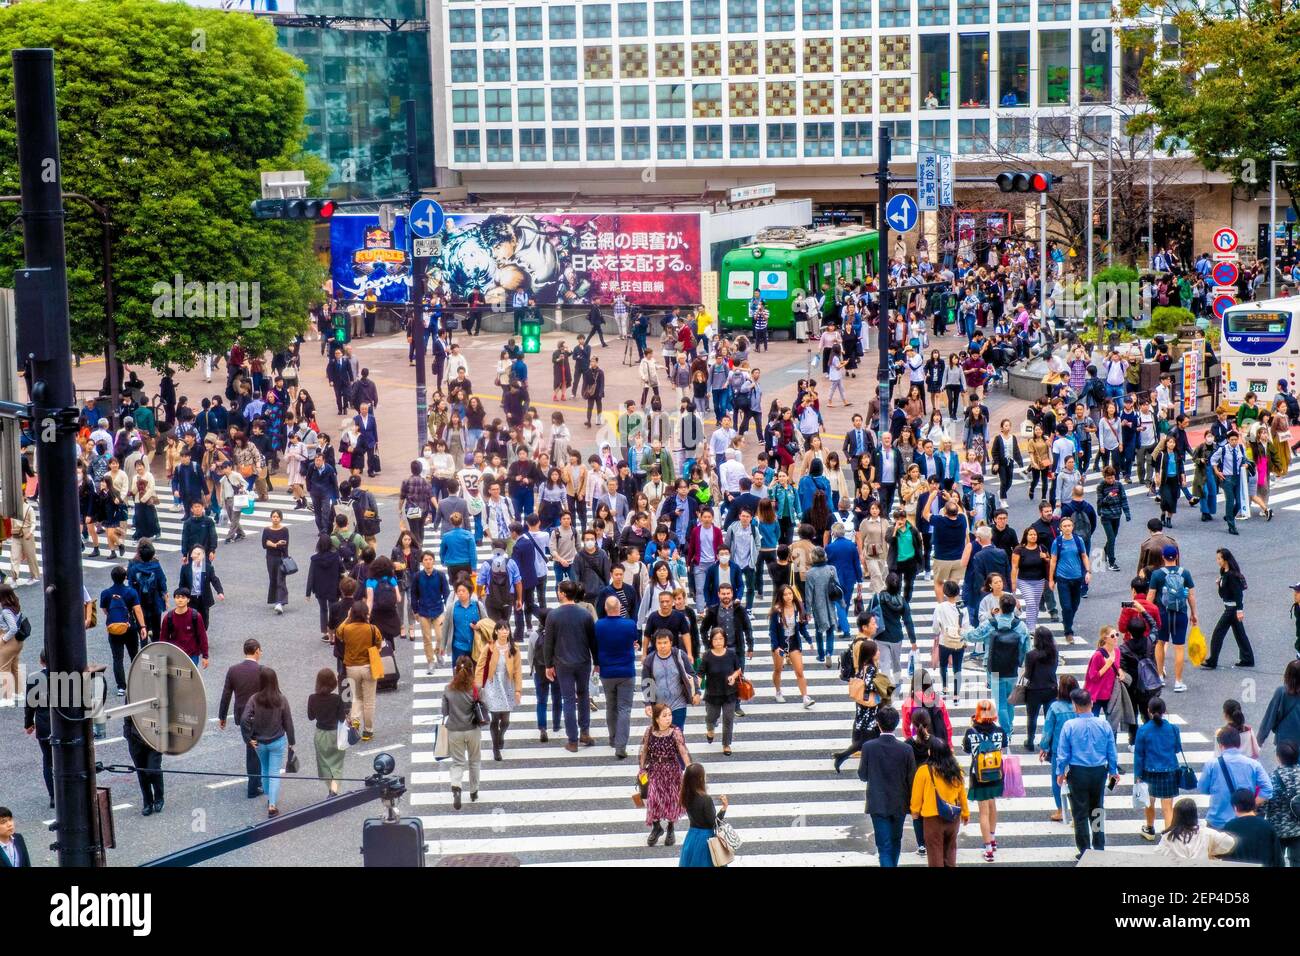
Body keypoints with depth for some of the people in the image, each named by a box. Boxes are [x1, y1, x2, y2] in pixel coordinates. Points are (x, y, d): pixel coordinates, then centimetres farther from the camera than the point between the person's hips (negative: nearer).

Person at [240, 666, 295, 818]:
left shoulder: (254, 700, -13)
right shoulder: (282, 700, -13)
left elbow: (244, 720, -21)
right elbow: (288, 722, -6)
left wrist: (249, 738, -8)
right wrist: (291, 742, 6)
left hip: (260, 742, 2)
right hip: (278, 742, -2)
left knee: (264, 770, 23)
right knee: (275, 773, 4)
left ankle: (270, 799, 35)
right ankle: (272, 805, -6)